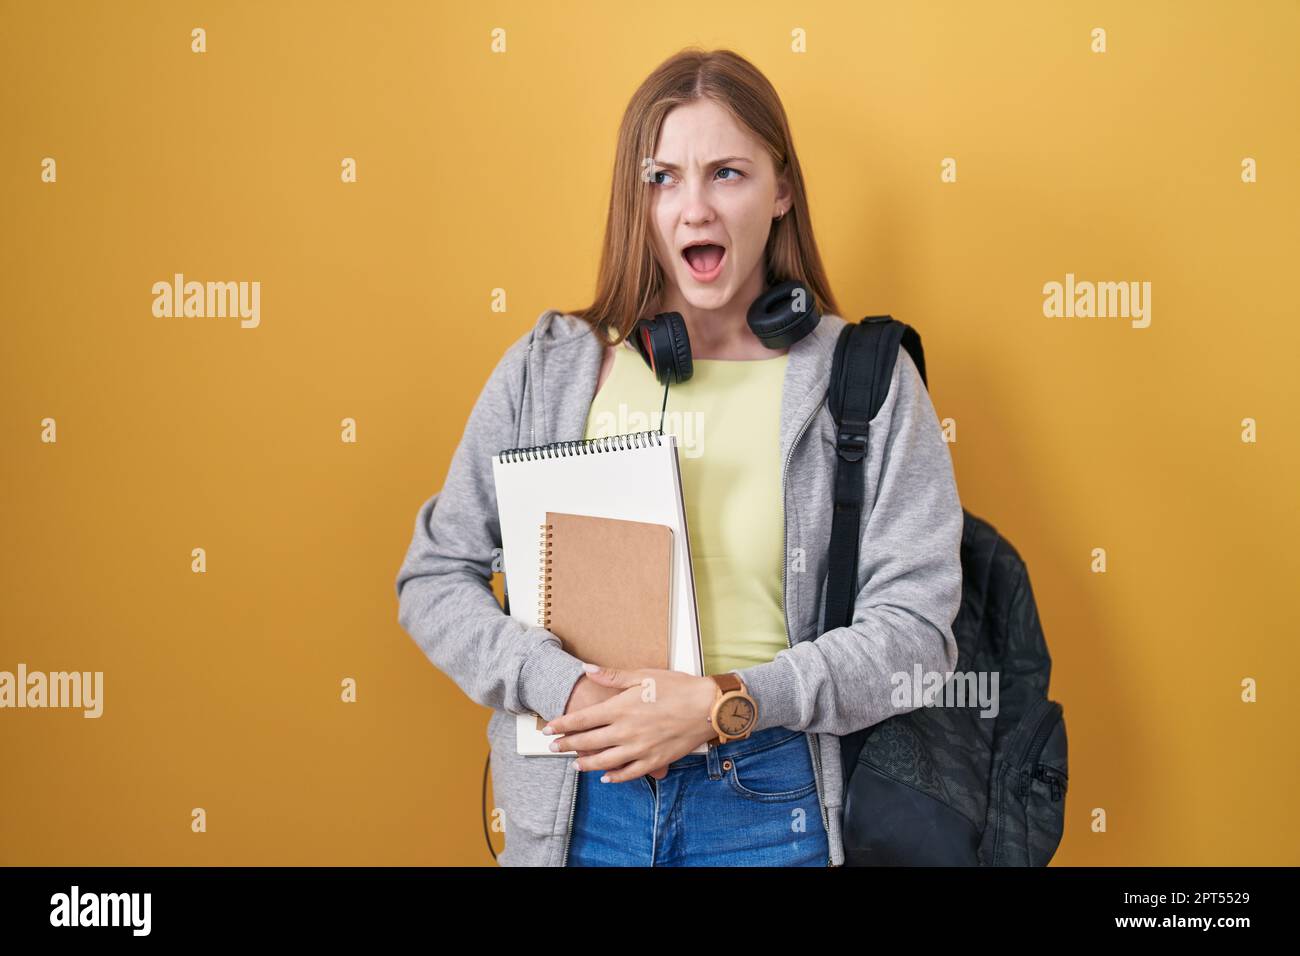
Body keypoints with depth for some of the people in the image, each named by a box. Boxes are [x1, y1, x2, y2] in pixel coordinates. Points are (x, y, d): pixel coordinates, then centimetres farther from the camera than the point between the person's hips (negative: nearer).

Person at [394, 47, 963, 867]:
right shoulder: (549, 369, 0)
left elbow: (915, 629, -9)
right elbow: (435, 577, 1)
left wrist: (726, 703, -20)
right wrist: (562, 686, -15)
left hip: (772, 806, -1)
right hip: (580, 800, 2)